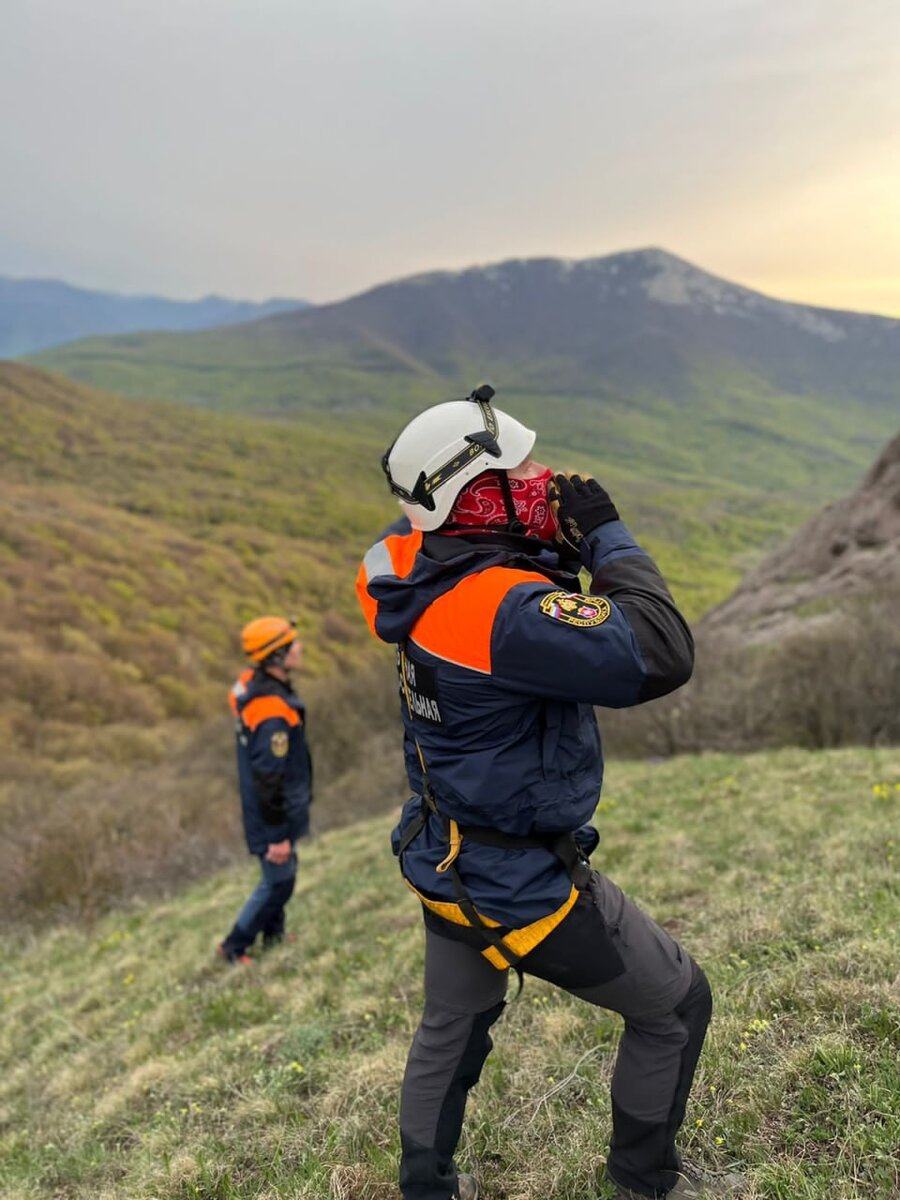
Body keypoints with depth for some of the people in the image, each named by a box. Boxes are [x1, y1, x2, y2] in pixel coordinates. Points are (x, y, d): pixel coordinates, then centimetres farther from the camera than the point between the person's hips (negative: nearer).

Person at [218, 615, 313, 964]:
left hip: (269, 804, 9)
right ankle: (234, 947, 23)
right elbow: (269, 778, -28)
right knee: (278, 880, 8)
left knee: (283, 872, 24)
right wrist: (277, 836, -20)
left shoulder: (249, 683, -4)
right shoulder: (273, 714, -33)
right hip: (273, 813, -9)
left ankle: (274, 934, 42)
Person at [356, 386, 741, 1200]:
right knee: (676, 1002, 15)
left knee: (452, 1028, 28)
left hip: (449, 861, 8)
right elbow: (662, 656, -36)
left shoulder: (426, 577, -7)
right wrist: (606, 534, -23)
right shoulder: (503, 607, -32)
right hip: (521, 884, -8)